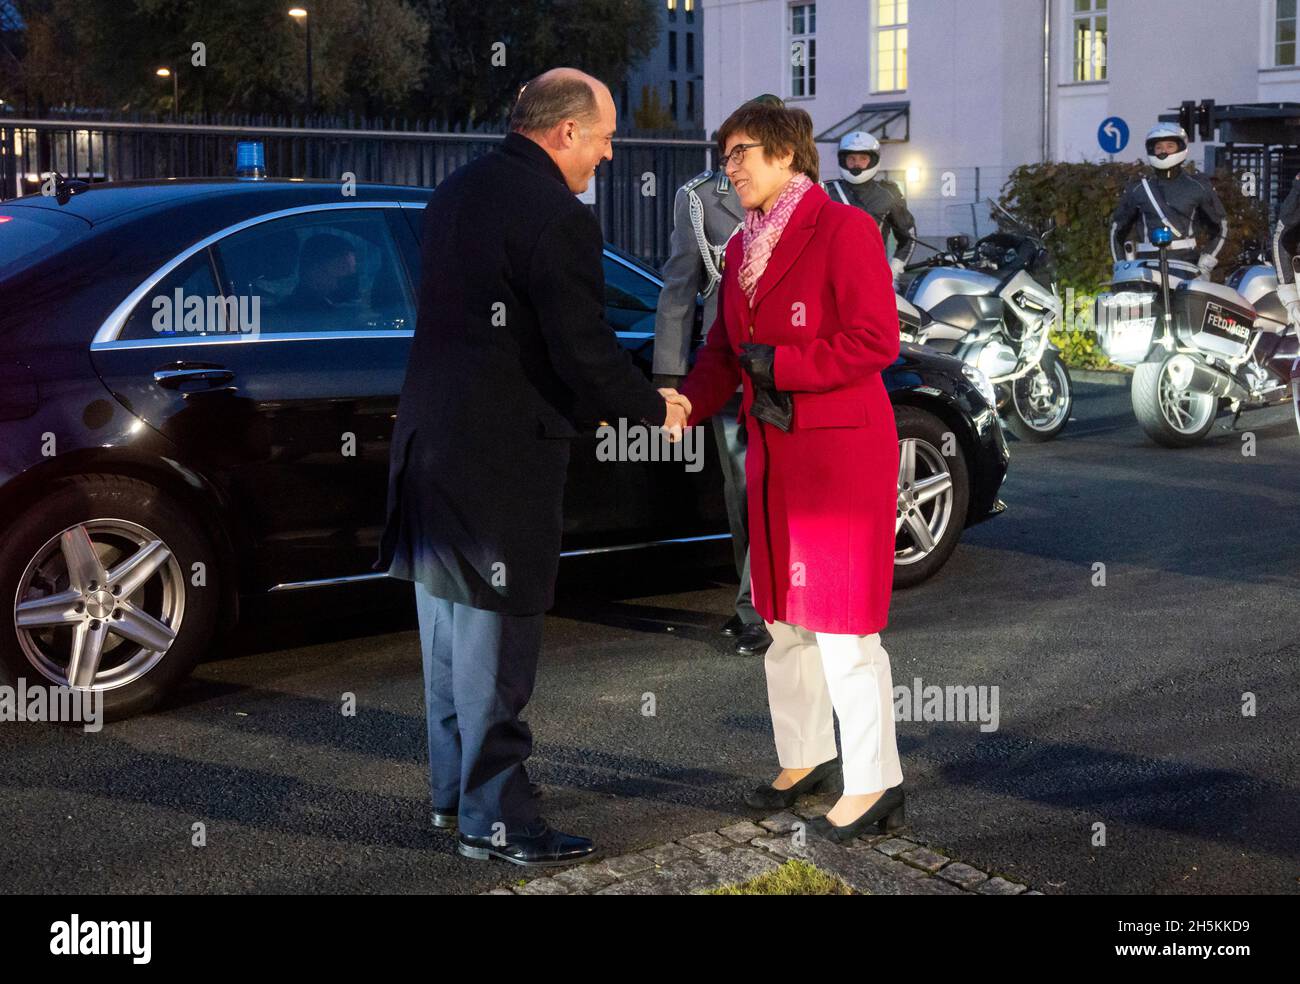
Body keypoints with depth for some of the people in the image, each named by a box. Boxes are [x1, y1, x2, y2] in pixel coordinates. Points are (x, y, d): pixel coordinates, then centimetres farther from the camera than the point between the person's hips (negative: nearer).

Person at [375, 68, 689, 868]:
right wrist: (655, 410, 0)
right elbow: (587, 354, -19)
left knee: (448, 630, 19)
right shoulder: (557, 218, -18)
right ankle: (494, 818, 10)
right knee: (494, 646, 0)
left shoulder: (459, 191, 10)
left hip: (431, 443, 9)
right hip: (500, 462, -9)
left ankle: (453, 791, 32)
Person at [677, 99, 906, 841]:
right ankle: (806, 757, 31)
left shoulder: (844, 229, -11)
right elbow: (726, 350, 11)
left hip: (844, 453, -8)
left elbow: (877, 340, -18)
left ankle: (875, 782, 4)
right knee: (783, 613, 16)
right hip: (775, 455, 8)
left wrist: (778, 365, -18)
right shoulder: (744, 247, 13)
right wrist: (687, 404, -6)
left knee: (842, 621, -6)